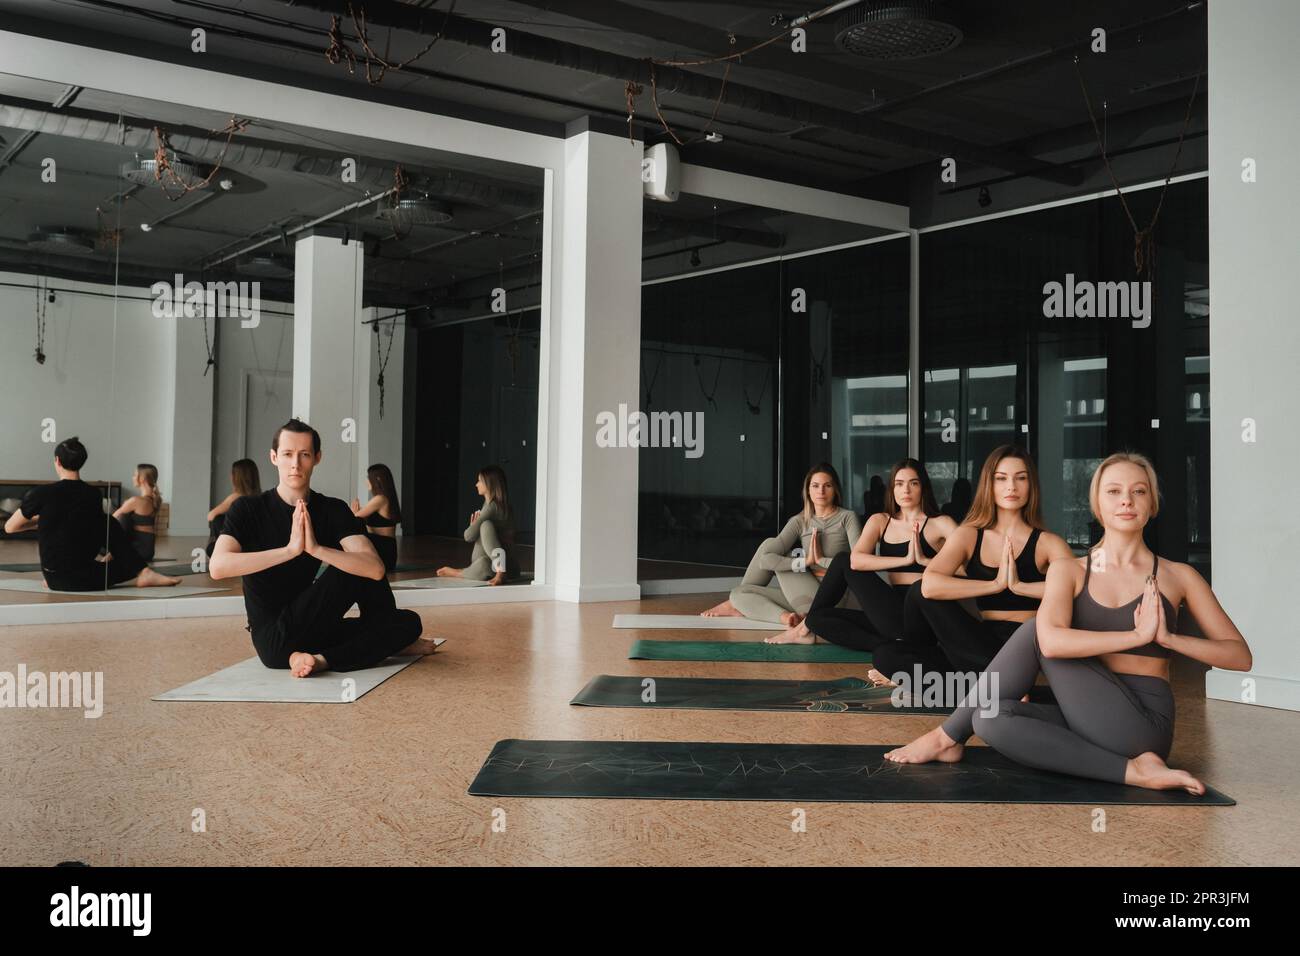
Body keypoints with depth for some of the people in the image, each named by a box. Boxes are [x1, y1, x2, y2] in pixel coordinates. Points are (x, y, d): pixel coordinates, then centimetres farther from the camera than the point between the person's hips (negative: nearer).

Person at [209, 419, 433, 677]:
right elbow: (217, 567, -24)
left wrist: (315, 548, -31)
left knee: (409, 622, -9)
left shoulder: (334, 511, 1)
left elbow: (375, 569, -16)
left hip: (318, 632, 4)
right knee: (350, 569, -16)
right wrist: (290, 550, -31)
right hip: (274, 639, -4)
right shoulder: (248, 509, -5)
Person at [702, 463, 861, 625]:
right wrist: (806, 562, -13)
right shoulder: (799, 521, 7)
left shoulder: (847, 517, -2)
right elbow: (766, 559, -5)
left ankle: (741, 607, 10)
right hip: (803, 598, 5)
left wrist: (821, 560, -12)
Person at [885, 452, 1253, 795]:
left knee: (1033, 632, -17)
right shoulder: (1069, 571, 6)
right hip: (1087, 719, 3)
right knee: (991, 718, -24)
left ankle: (949, 736, -6)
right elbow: (1052, 641, -13)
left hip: (1143, 725, -3)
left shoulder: (1177, 576, 6)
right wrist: (1137, 635, -19)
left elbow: (1240, 656, 2)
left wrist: (1169, 638, -13)